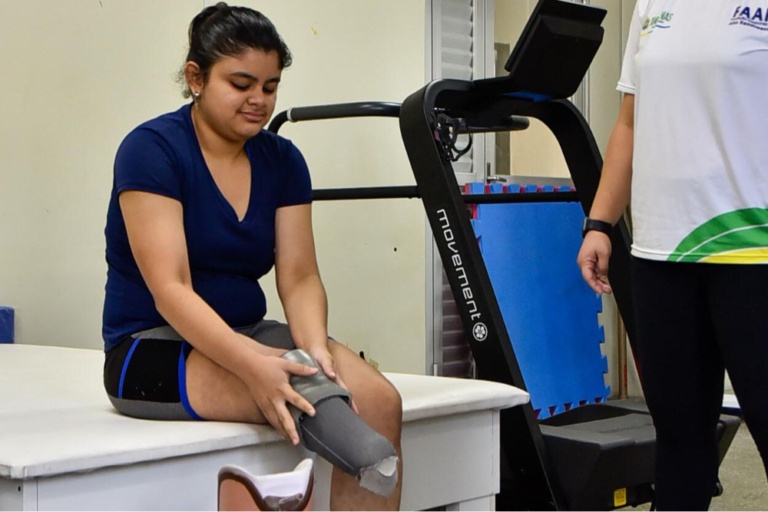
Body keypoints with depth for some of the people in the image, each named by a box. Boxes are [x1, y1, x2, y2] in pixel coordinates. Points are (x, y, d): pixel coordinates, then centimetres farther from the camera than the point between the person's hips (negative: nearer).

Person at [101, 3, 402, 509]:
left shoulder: (282, 160, 5)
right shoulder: (151, 149, -13)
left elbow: (299, 277, -2)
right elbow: (170, 289, -22)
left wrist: (315, 346, -24)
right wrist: (252, 364, -38)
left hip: (248, 333, 6)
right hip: (154, 350, -5)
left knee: (378, 400, -22)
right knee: (302, 401, -33)